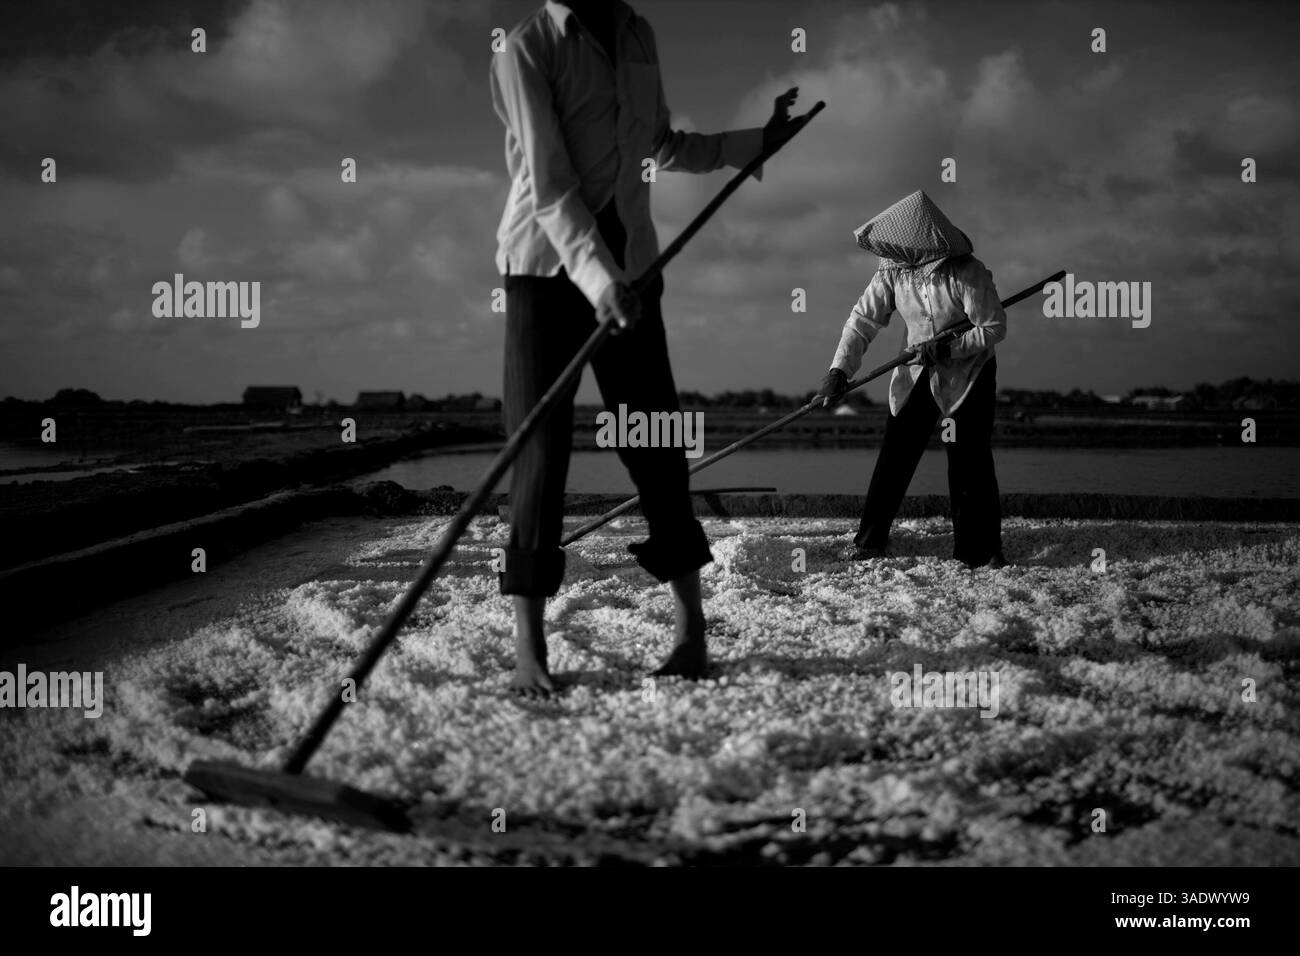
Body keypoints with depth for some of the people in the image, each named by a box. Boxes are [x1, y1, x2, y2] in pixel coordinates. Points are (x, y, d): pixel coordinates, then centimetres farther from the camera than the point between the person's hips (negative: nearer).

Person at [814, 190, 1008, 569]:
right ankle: (870, 541, 8)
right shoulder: (892, 271, -12)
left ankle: (980, 550, 1)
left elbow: (995, 327, -18)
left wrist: (950, 348, -29)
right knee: (895, 454, 0)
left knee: (969, 460, -8)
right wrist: (839, 370, -20)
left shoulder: (967, 274, -24)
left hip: (968, 370, -4)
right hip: (918, 372, 4)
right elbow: (863, 319, -10)